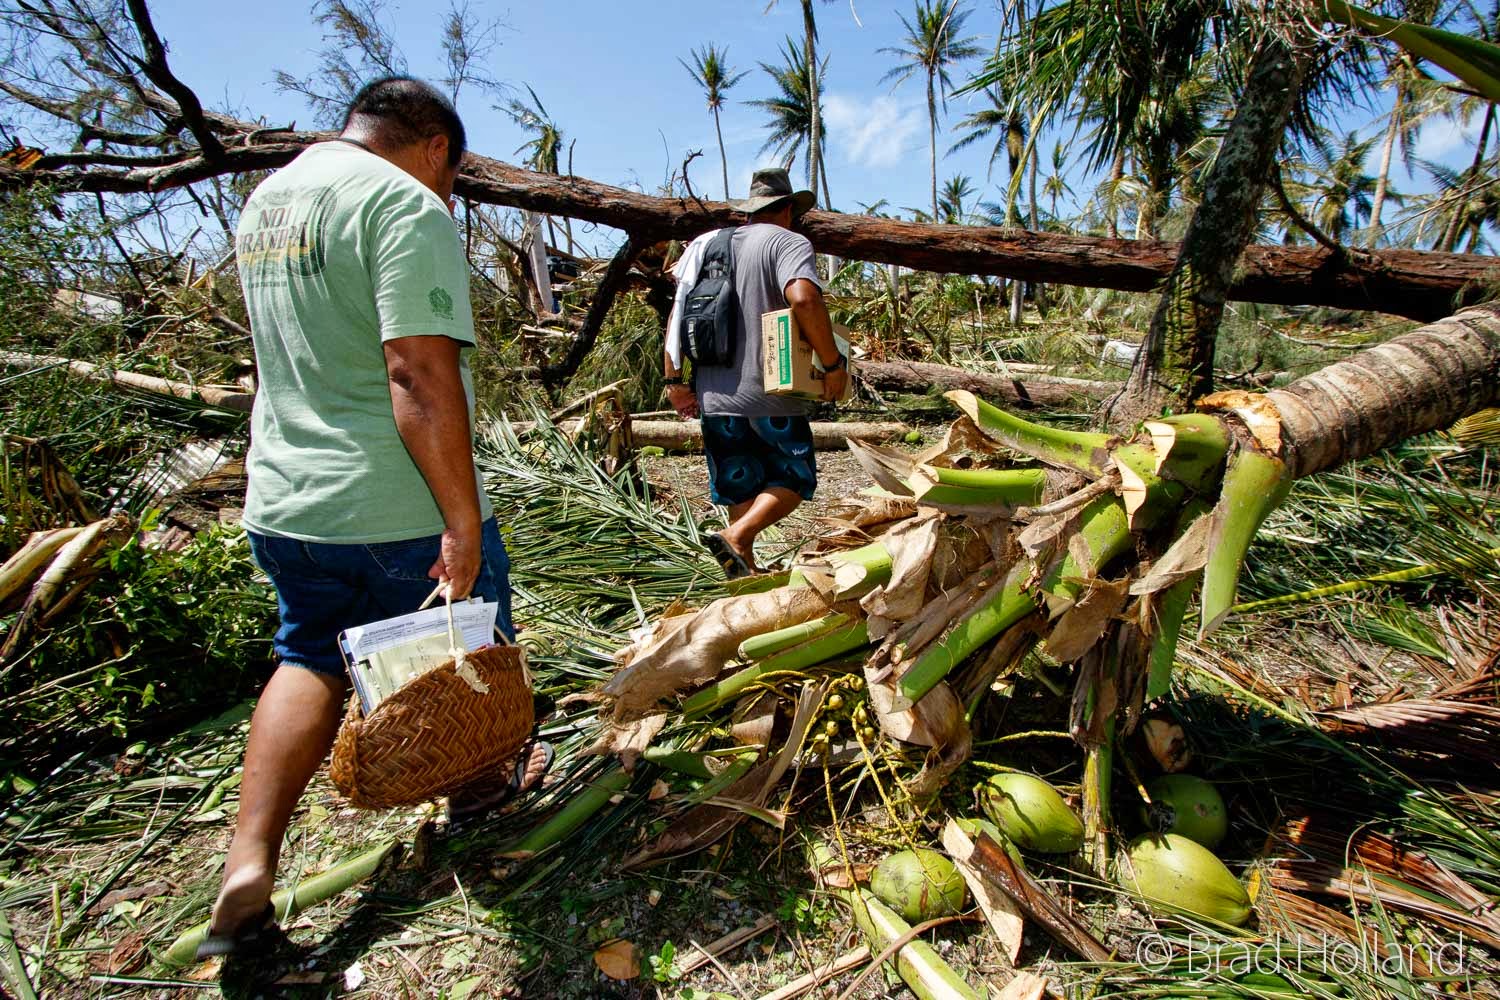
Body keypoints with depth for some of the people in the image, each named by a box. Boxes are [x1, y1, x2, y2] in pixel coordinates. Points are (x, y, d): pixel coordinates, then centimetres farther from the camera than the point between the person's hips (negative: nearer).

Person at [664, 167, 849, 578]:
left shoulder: (706, 245, 15)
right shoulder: (789, 242, -3)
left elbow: (677, 314, 12)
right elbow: (804, 298, -23)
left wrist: (675, 379, 13)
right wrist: (834, 364, -15)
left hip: (714, 397, 6)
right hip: (770, 395, -6)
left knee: (742, 487, 15)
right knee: (793, 479, 8)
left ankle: (746, 569, 20)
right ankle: (735, 537, -13)